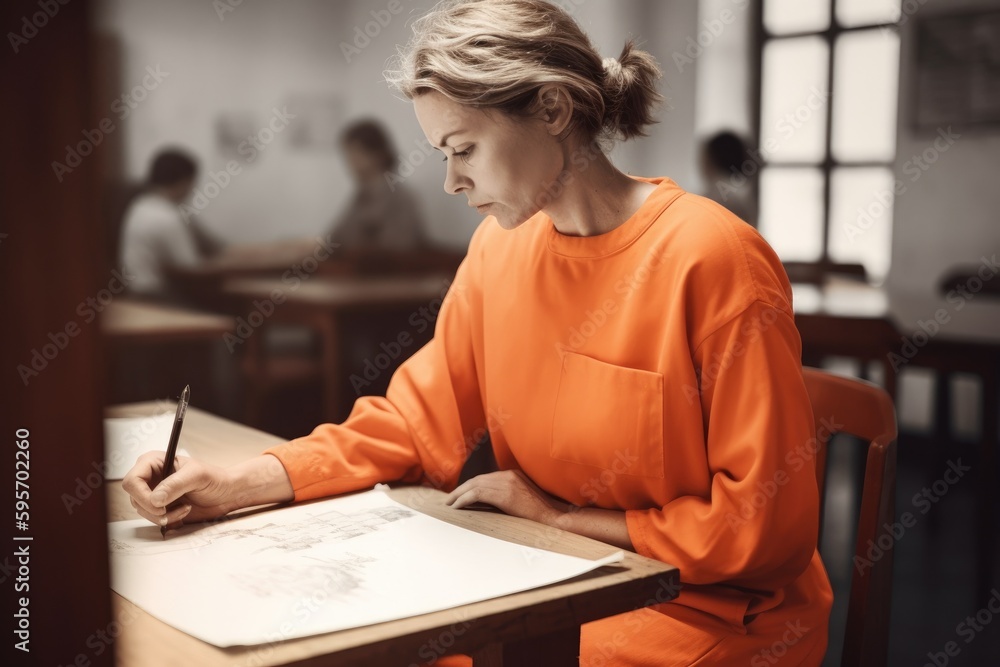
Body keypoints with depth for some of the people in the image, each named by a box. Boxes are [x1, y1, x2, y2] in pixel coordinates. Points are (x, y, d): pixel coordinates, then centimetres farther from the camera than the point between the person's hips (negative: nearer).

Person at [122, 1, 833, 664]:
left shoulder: (711, 259, -20)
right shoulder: (501, 247, 1)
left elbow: (762, 525, -17)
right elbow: (416, 419, 3)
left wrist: (560, 515, -13)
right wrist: (233, 485, -8)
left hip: (710, 608, -5)